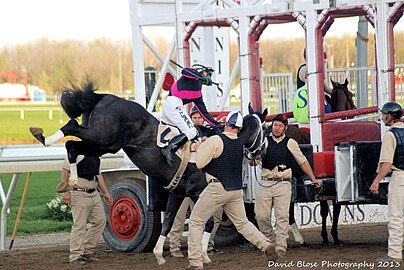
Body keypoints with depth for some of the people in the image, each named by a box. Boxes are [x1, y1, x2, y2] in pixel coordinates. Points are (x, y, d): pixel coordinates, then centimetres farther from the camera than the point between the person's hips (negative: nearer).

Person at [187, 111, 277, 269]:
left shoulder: (215, 141, -12)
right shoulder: (241, 144, 8)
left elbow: (199, 163, -10)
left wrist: (198, 148, 8)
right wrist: (206, 145, 24)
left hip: (217, 188, -6)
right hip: (236, 189, 6)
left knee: (196, 222, 3)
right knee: (242, 223, 18)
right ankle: (266, 245, -1)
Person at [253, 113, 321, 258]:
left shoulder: (291, 143, 10)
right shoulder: (264, 141, 8)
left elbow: (303, 162, 20)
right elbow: (253, 162, 1)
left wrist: (313, 179, 22)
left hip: (283, 184, -1)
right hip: (265, 183, 1)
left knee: (282, 216, -12)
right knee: (261, 216, -4)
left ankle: (281, 247, -15)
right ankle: (270, 240, 17)